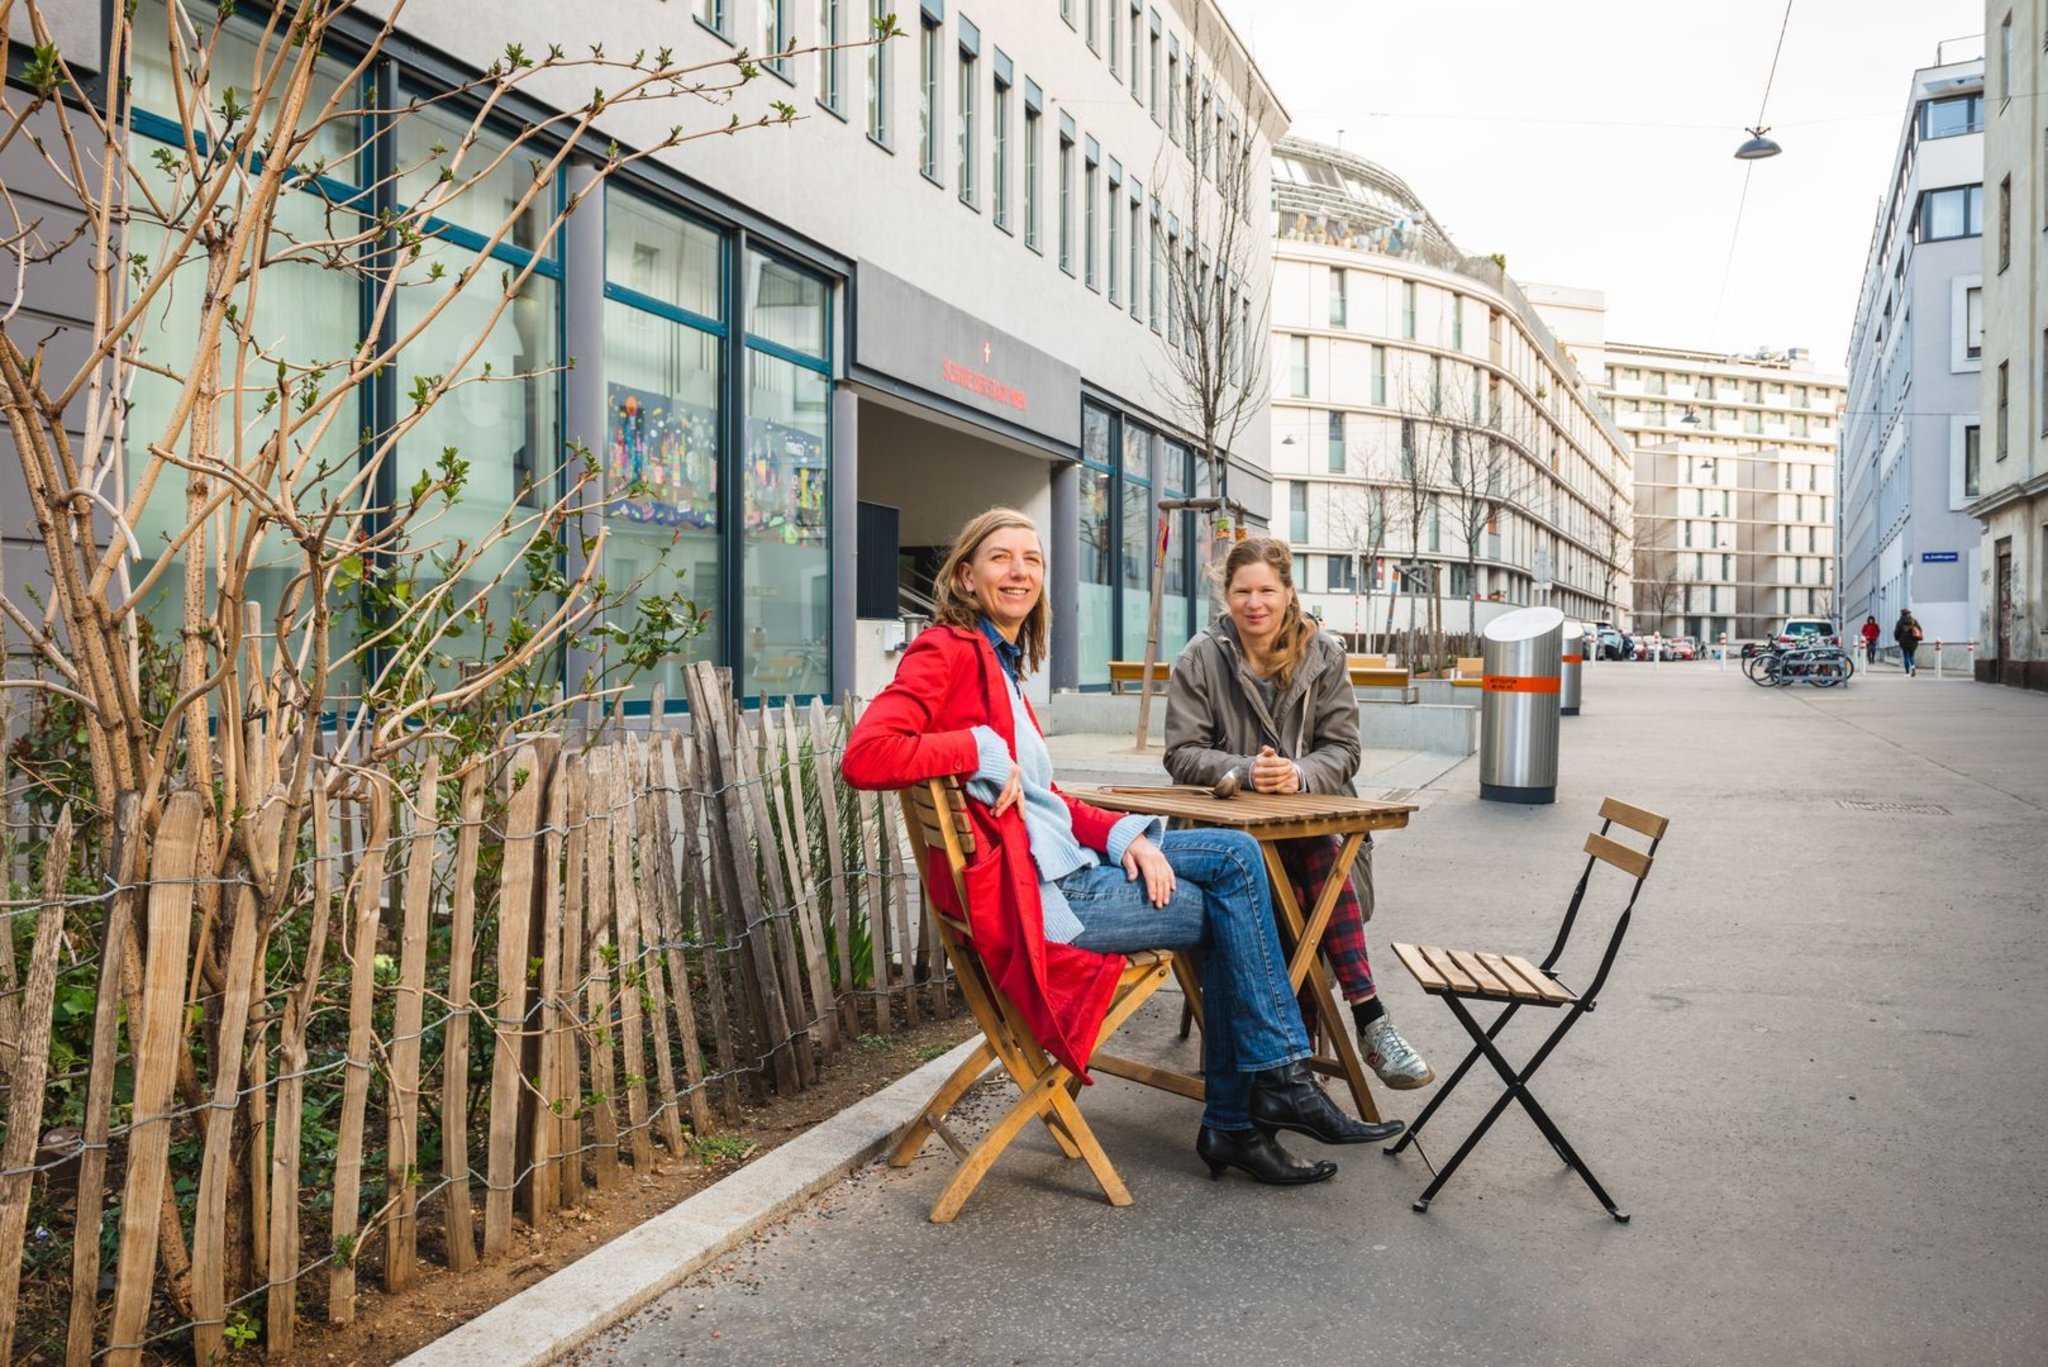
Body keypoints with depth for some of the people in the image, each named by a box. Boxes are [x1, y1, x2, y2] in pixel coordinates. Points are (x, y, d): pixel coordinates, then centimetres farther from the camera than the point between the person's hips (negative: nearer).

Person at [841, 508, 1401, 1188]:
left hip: (1063, 861, 9)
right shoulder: (947, 652, -11)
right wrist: (983, 750, -22)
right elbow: (863, 756, -28)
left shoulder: (1002, 660, 18)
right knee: (1231, 911, -3)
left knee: (1235, 854, 3)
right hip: (1025, 894, -9)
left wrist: (1123, 833, 0)